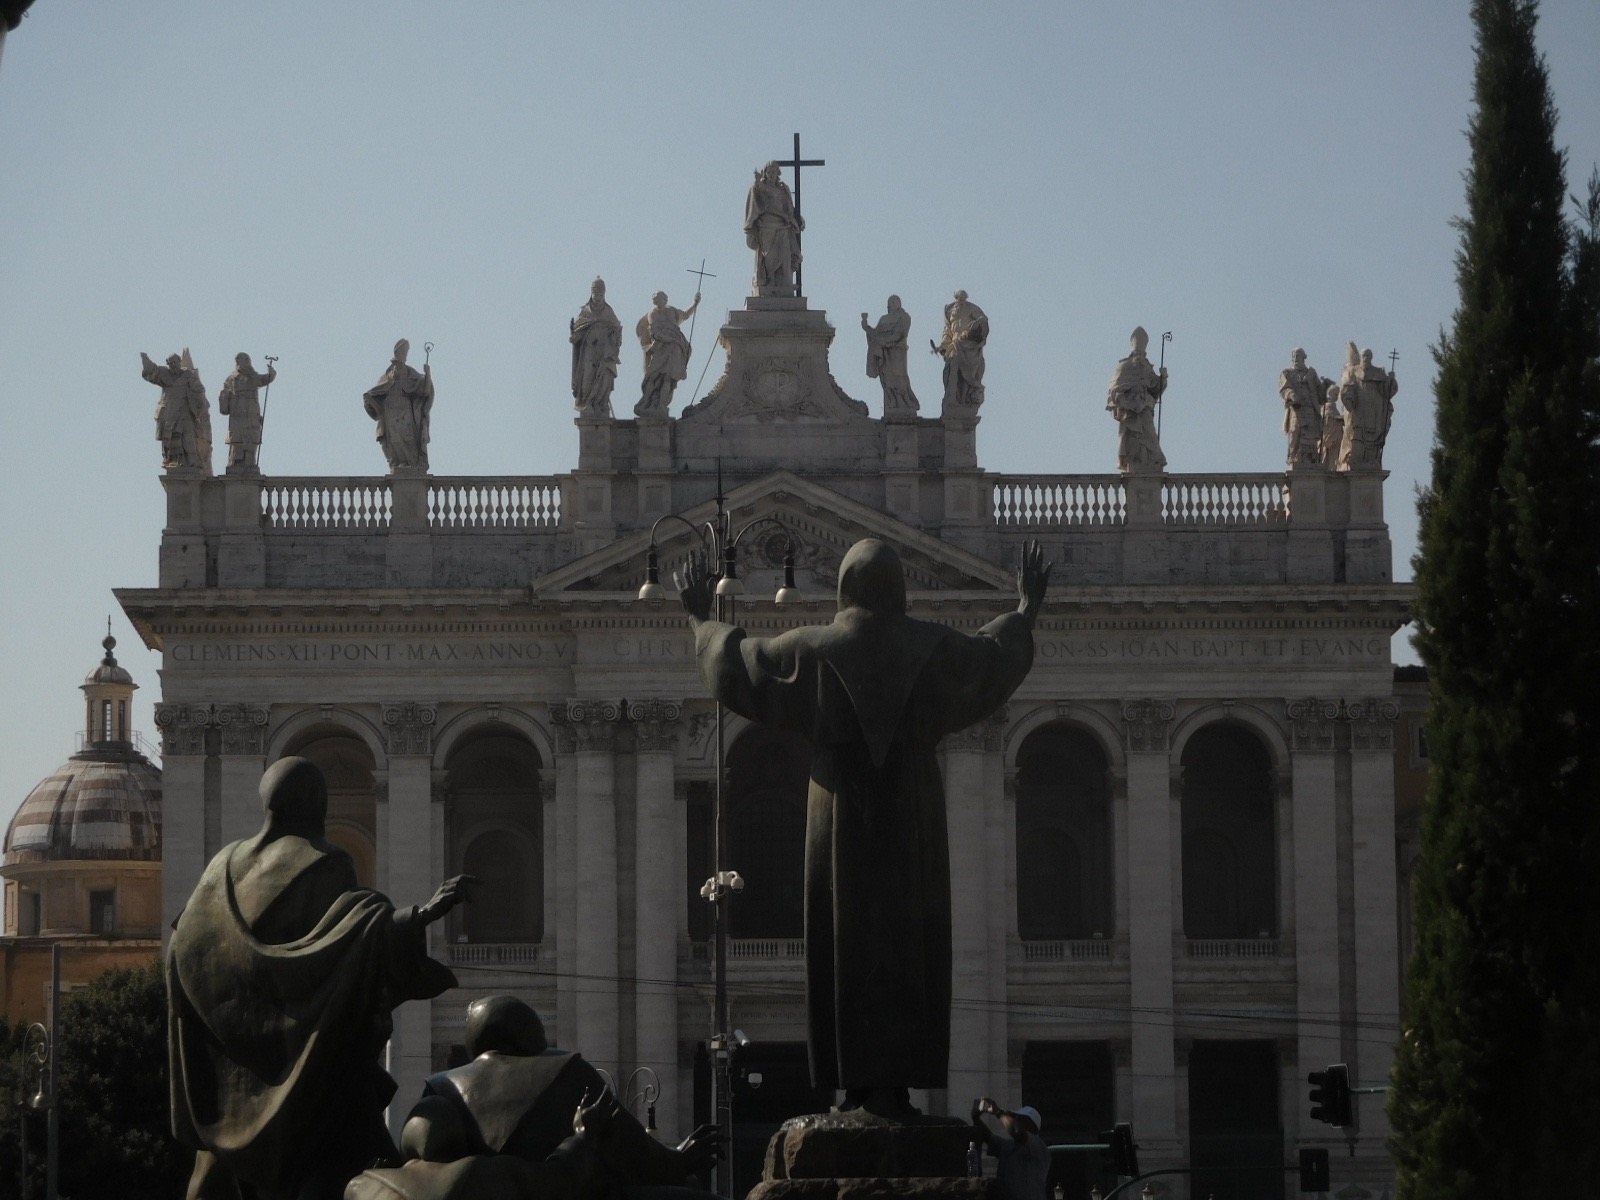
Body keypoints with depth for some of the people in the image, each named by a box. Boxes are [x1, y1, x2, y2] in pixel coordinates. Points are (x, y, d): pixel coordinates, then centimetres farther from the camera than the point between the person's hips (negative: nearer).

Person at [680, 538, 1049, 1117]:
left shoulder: (814, 650, -6)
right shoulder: (932, 647, -3)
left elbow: (738, 660, 7)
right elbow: (997, 653, 15)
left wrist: (702, 619, 25)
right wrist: (1026, 610, 33)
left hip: (841, 821, -1)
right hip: (913, 825, 1)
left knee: (846, 948, 3)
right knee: (909, 947, 4)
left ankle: (858, 1087, -1)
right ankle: (898, 1085, 0)